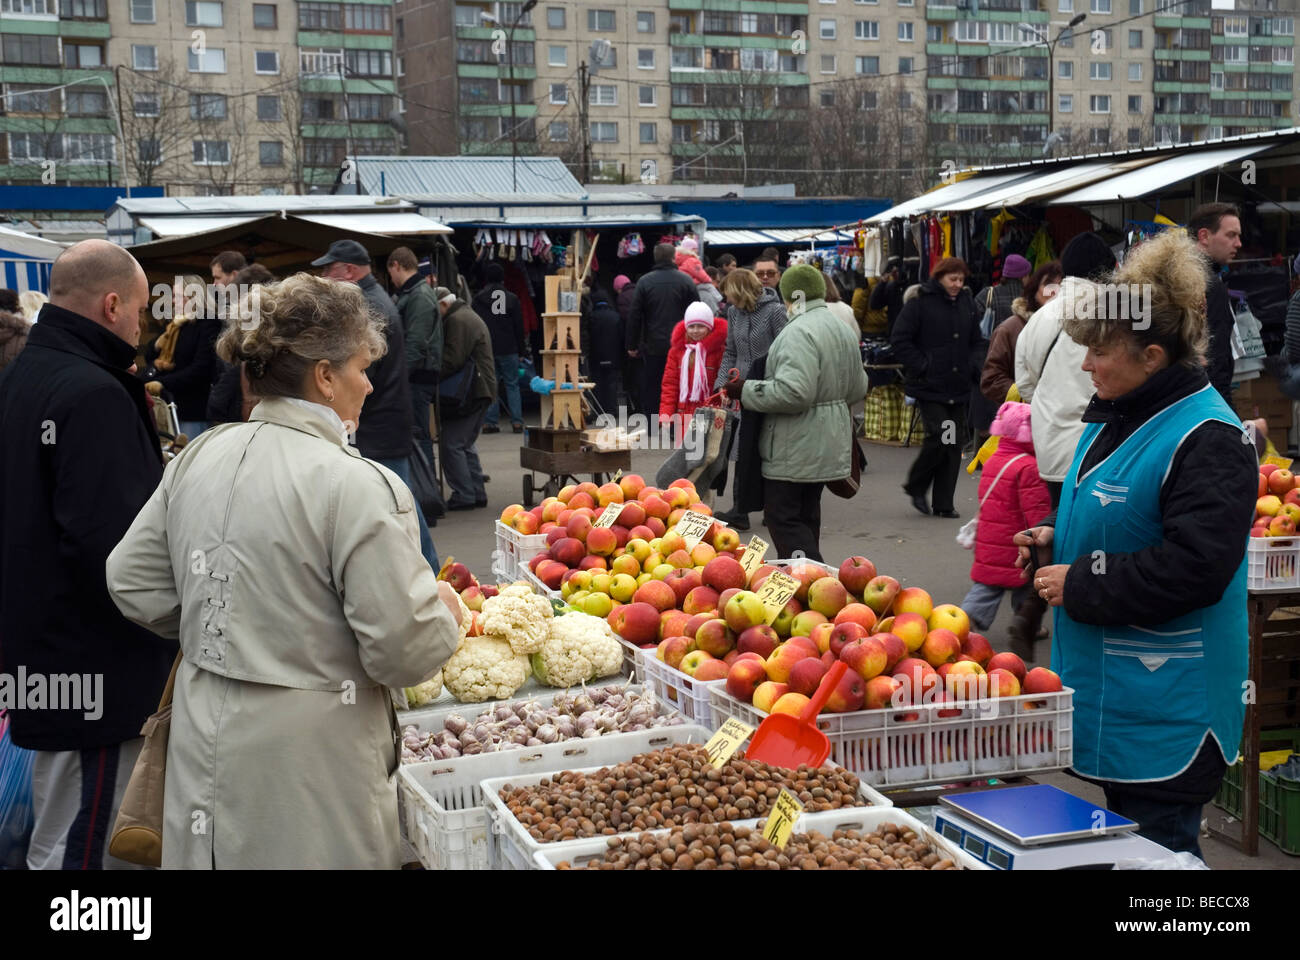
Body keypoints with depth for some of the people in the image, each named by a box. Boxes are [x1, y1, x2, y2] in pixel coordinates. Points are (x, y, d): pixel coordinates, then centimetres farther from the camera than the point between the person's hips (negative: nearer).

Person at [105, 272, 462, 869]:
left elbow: (133, 585, 9)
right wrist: (445, 610, 0)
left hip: (201, 752, 7)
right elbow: (405, 652, -20)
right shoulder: (359, 487, -20)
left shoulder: (197, 458, 2)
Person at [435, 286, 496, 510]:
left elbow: (451, 360, -20)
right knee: (466, 445, 16)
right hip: (480, 389, 11)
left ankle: (463, 495, -7)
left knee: (451, 443, -8)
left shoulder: (457, 321, -12)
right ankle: (477, 494, 18)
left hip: (470, 393, -11)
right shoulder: (468, 316, 23)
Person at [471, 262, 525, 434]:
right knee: (512, 384, 5)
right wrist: (522, 350, 9)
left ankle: (489, 422, 1)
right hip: (508, 349, -1)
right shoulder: (512, 299, 1)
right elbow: (519, 327, 3)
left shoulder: (478, 300, 2)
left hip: (486, 350, 1)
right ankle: (516, 421, -1)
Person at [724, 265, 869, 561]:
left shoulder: (799, 332, -19)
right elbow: (858, 389, 19)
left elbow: (793, 392, -29)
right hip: (829, 445, 10)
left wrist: (746, 391, -17)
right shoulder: (842, 328, 12)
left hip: (795, 451, -10)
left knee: (784, 519, -3)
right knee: (807, 516, 19)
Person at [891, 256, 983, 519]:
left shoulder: (967, 303, 12)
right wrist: (921, 366, -13)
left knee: (955, 442, 5)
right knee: (939, 437, -15)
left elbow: (976, 342, 22)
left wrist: (975, 366, 5)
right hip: (929, 386, -6)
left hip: (958, 388, 6)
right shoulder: (921, 303, -7)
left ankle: (943, 503, 13)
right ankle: (916, 487, 10)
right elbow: (899, 339, -8)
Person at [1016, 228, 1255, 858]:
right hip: (1108, 690, 9)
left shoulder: (1207, 440, -21)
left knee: (1154, 847, 1)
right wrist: (1057, 536, 5)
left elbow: (1192, 569, -27)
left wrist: (1078, 586, -20)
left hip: (1163, 706, -9)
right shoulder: (1117, 416, 10)